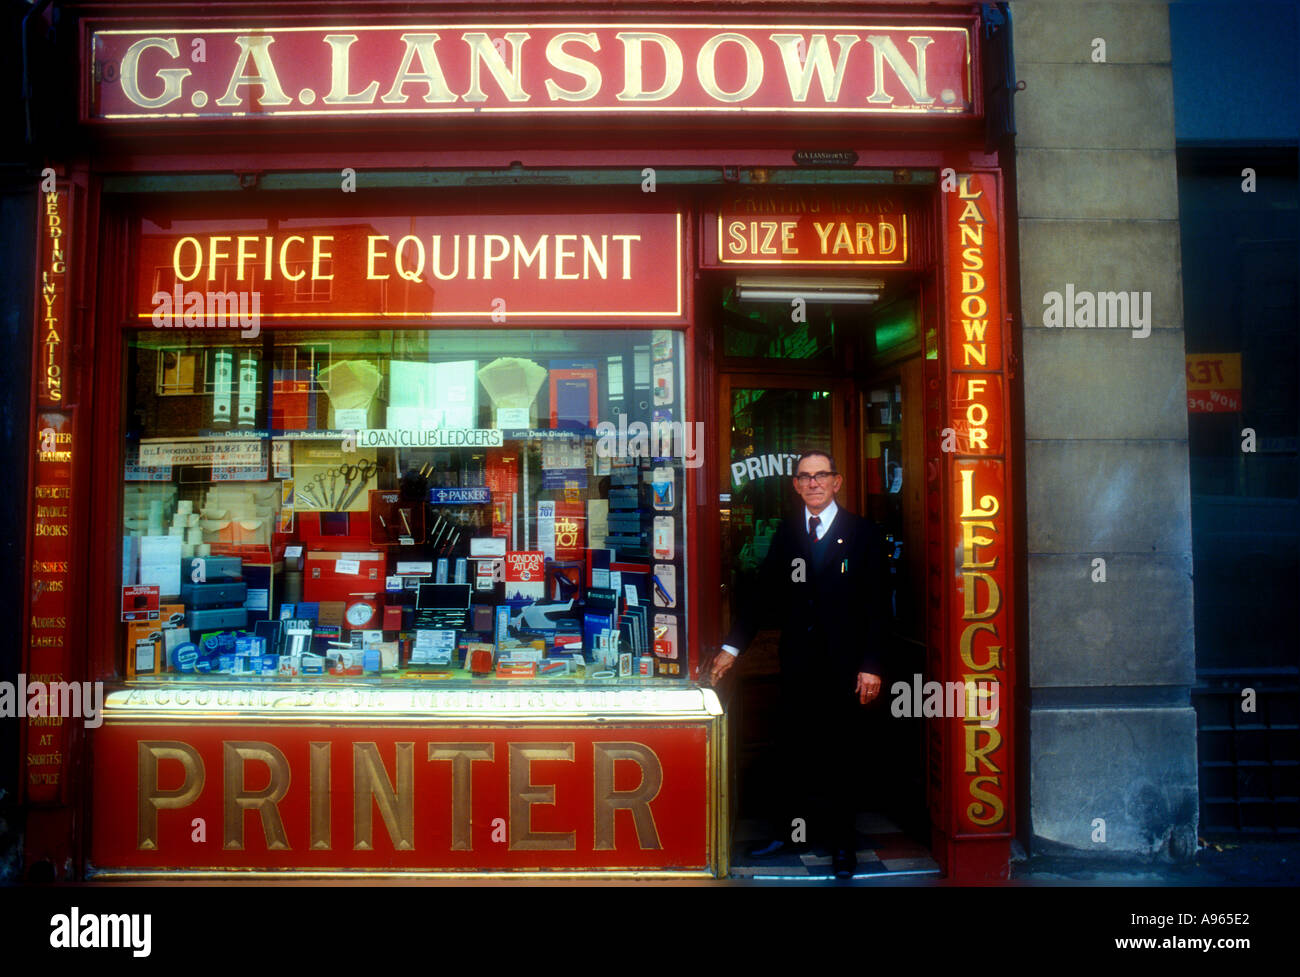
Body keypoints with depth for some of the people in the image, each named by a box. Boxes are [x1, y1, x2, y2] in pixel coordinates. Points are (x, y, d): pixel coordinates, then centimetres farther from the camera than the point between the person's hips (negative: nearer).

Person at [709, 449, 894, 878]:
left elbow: (878, 605, -4)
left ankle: (842, 843, 24)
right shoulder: (786, 533, 8)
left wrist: (872, 666, -10)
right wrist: (732, 647, 0)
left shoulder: (863, 533, -2)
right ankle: (793, 831, 27)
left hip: (843, 666, -3)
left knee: (841, 754, 8)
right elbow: (762, 593, 7)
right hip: (797, 662, 3)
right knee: (794, 750, 9)